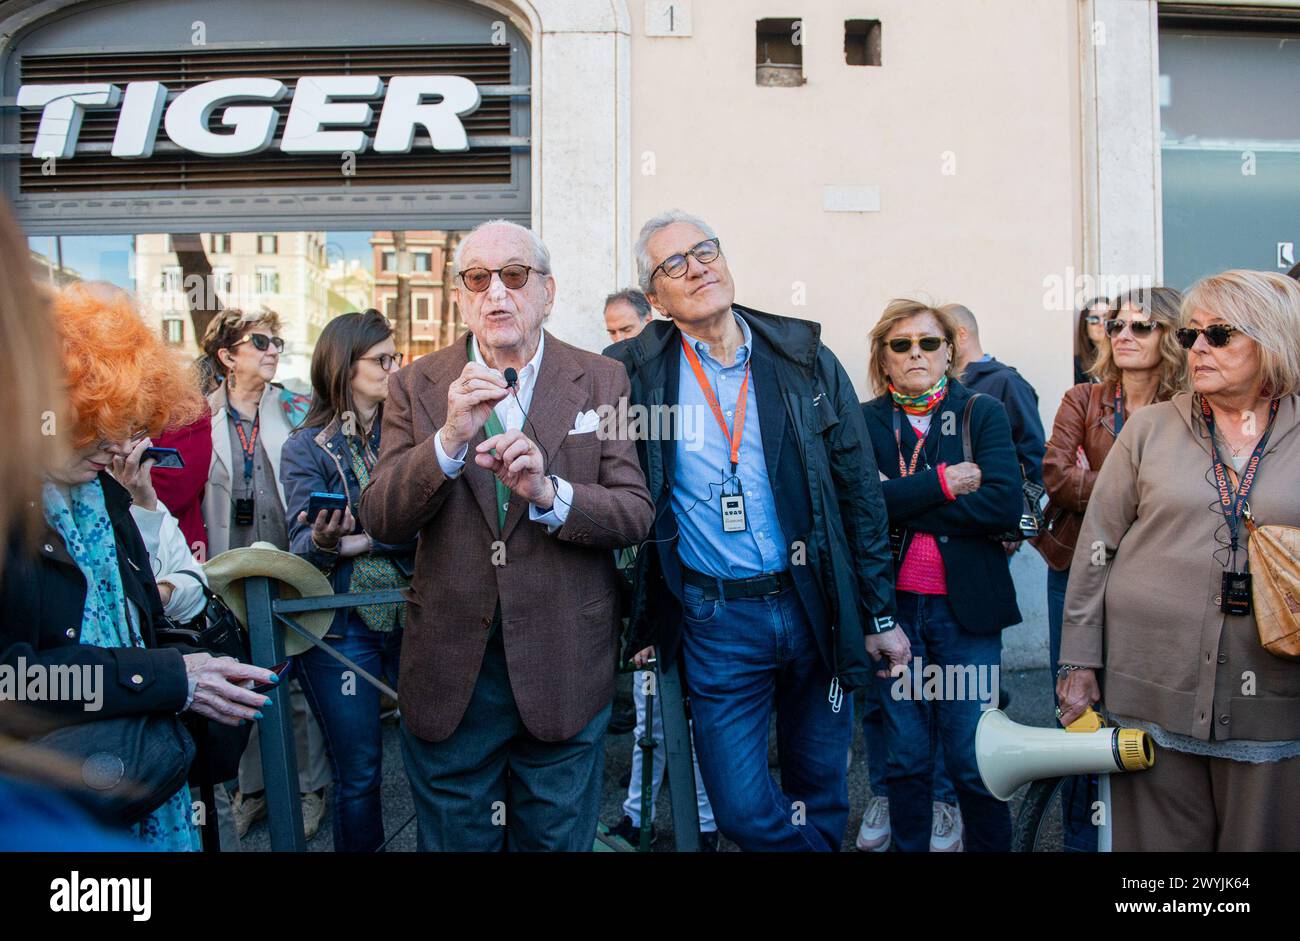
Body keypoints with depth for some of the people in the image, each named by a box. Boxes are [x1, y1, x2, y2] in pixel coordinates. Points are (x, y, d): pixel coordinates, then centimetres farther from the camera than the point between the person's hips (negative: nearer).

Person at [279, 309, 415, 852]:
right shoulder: (307, 447, 1)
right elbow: (302, 547, -6)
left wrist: (366, 541, -18)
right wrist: (324, 542, -28)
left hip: (412, 617, 2)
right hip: (342, 625, -2)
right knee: (358, 774, 7)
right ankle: (360, 848, 26)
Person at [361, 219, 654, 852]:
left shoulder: (600, 382, -1)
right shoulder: (416, 388, 0)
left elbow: (635, 515, -6)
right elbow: (380, 521, -8)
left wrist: (549, 492, -24)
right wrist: (449, 439, -24)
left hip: (562, 671, 0)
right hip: (450, 671, 1)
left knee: (557, 839, 16)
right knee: (453, 839, 18)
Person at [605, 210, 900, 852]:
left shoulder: (803, 358, 0)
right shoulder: (634, 372, -3)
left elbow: (859, 490, 3)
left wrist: (879, 613, 4)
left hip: (816, 606, 1)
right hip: (714, 622, -1)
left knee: (822, 795, 15)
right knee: (741, 810, 0)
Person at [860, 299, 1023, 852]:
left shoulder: (983, 413, 3)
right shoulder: (864, 422, 4)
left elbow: (1005, 504, -12)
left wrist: (902, 505, -12)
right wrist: (941, 484, -15)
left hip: (966, 608, -1)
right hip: (892, 606, 1)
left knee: (974, 763, 3)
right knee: (906, 760, 11)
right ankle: (908, 847, 28)